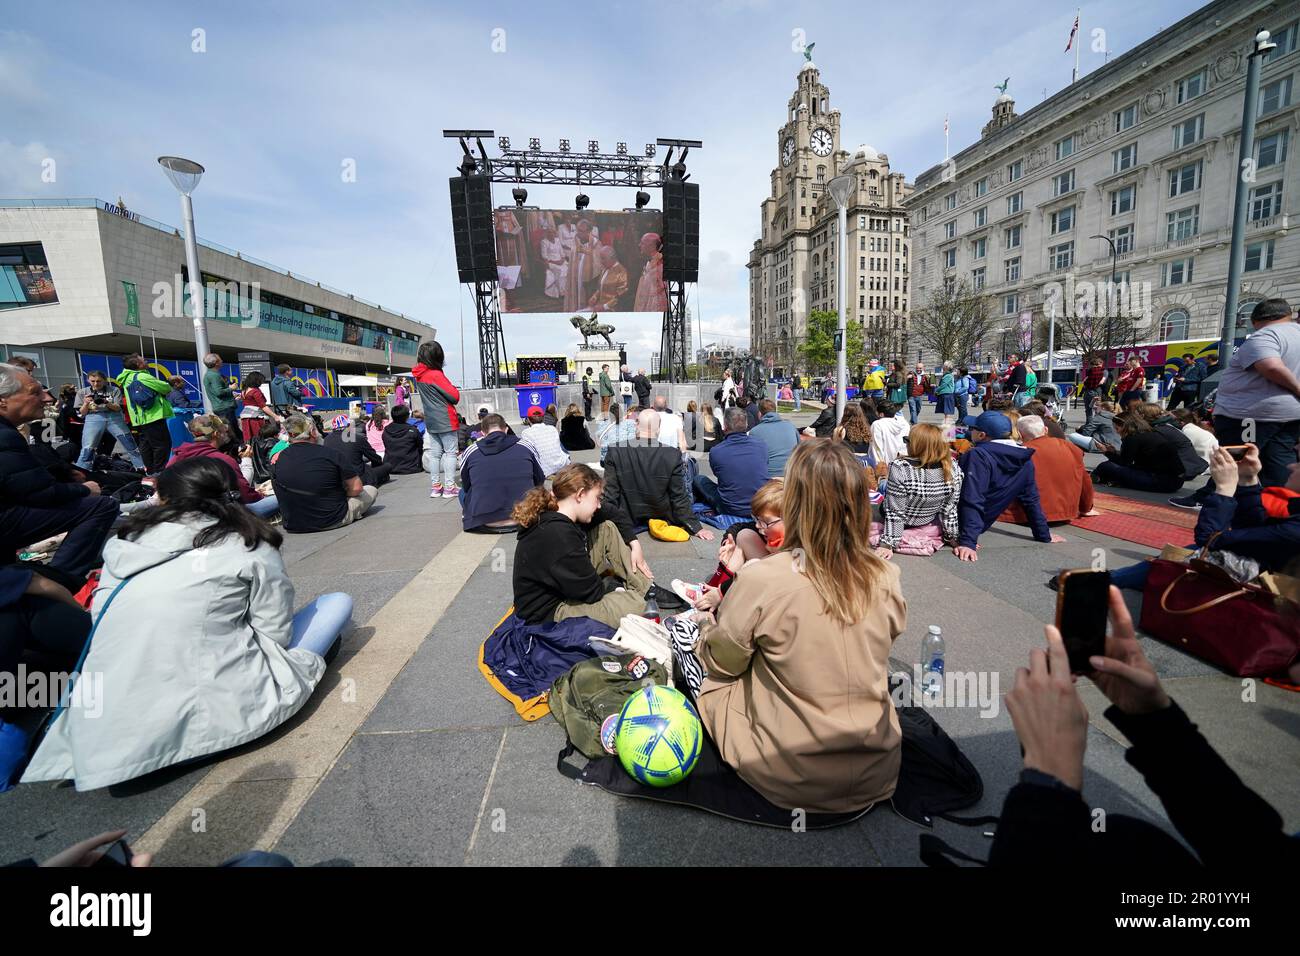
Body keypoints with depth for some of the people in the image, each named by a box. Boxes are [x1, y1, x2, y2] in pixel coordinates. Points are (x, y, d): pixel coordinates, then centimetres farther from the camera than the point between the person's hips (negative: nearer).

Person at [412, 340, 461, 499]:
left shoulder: (418, 375, 6)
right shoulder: (436, 375, -16)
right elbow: (455, 396, -13)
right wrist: (454, 389, 5)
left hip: (431, 421, 7)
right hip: (446, 420, -7)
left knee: (435, 453, 12)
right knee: (450, 452, -2)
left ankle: (435, 486, 16)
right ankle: (449, 487, -4)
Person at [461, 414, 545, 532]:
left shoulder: (470, 451, 3)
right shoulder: (525, 446, 3)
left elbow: (466, 487, 18)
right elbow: (540, 482, 15)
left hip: (483, 522, 0)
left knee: (462, 492, 29)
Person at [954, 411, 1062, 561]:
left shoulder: (978, 455, -24)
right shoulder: (1024, 458, 0)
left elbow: (972, 501, -31)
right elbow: (1031, 499, 7)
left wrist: (968, 542, -35)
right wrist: (1044, 535, 16)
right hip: (981, 524, 8)